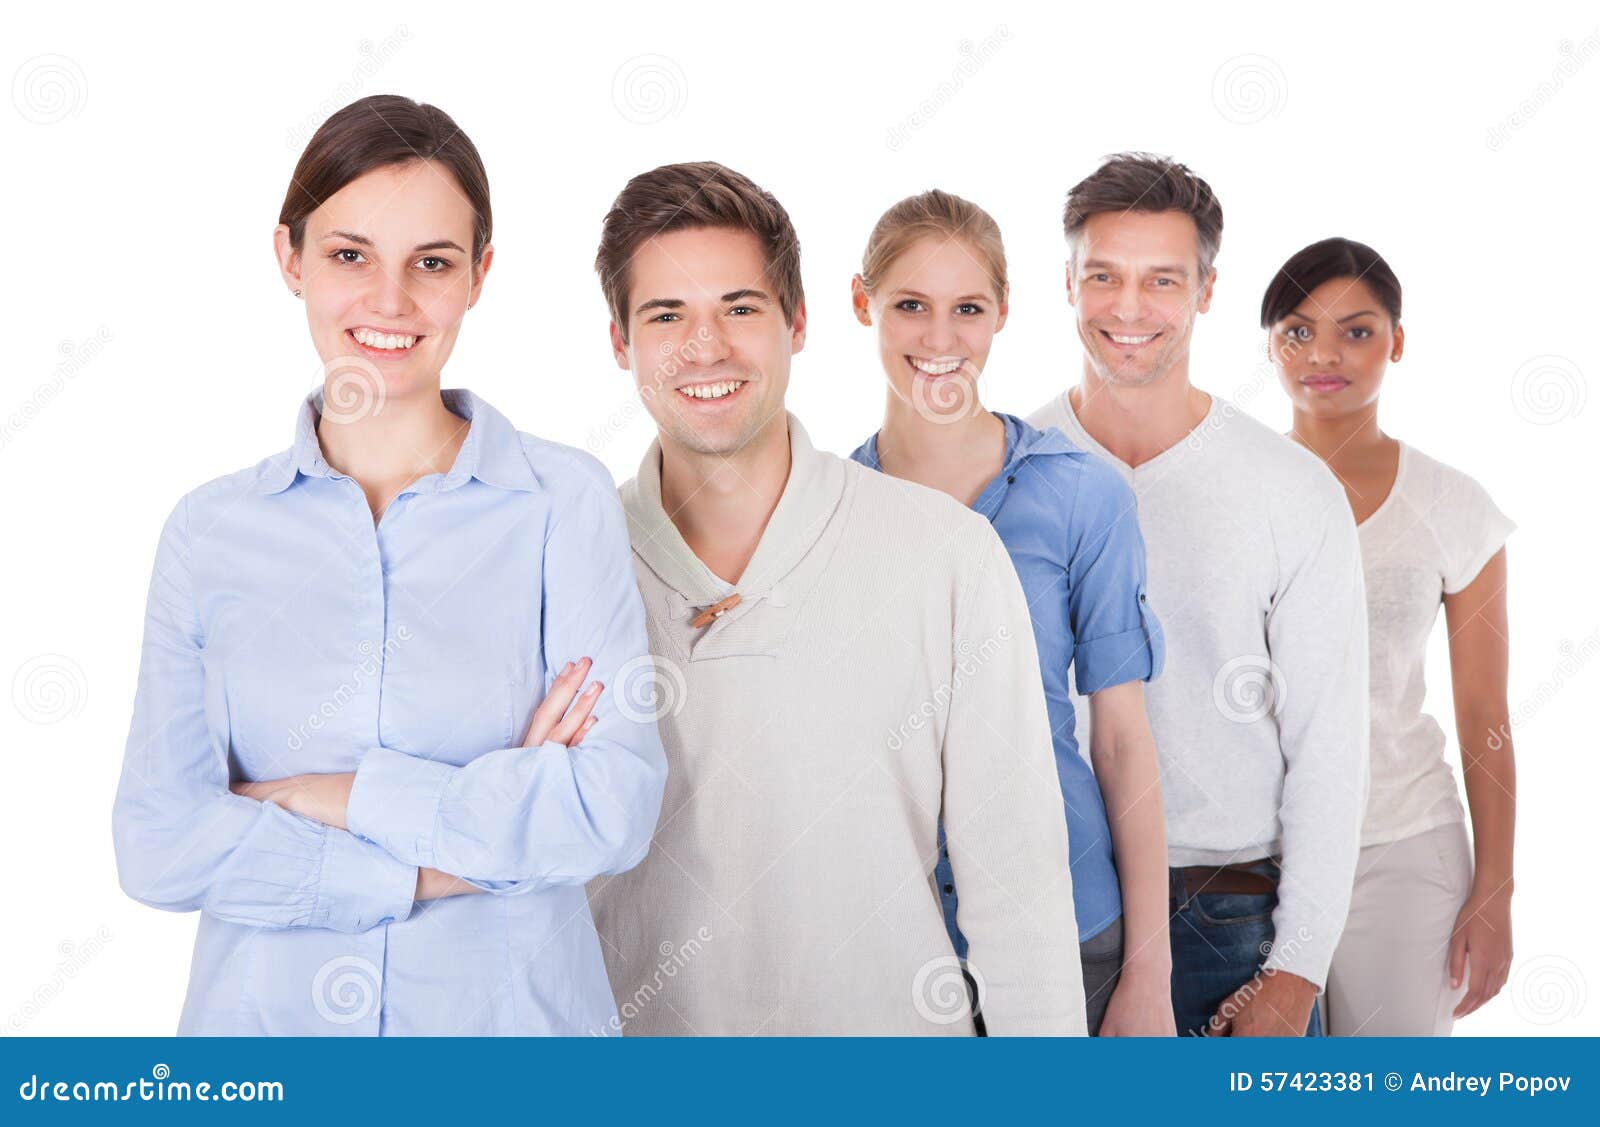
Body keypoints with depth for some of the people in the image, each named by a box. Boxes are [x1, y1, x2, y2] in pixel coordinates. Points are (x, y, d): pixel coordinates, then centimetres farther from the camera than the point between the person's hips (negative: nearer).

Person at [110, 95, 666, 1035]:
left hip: (509, 1010, -1)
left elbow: (617, 807, -15)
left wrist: (324, 795, -14)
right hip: (260, 1011, 1)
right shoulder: (211, 531, -1)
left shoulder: (564, 501, -6)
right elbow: (158, 844, -8)